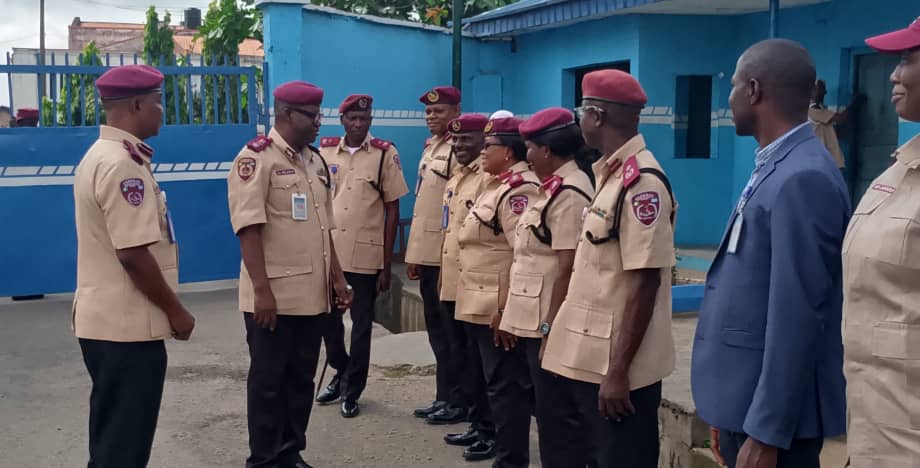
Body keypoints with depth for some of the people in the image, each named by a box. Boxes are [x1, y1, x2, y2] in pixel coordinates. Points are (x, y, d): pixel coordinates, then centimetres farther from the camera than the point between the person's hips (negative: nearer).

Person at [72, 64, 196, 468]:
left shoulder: (102, 155, 13)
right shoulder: (122, 164, -19)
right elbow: (134, 254, -23)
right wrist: (176, 311, -14)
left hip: (105, 320, 10)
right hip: (126, 325, -10)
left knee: (113, 435, 20)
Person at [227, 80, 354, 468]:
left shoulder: (315, 160, 14)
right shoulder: (255, 157, -9)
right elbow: (248, 227, -16)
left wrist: (337, 277, 14)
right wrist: (262, 289, -20)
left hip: (313, 295, 7)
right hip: (274, 297, -7)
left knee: (301, 380, 14)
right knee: (268, 381, 5)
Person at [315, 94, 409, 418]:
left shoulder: (385, 154, -3)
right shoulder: (324, 152, 4)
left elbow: (392, 209, -2)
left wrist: (387, 262, -5)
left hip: (366, 255, -3)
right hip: (328, 252, 3)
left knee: (361, 324, 6)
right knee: (327, 318, 13)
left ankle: (353, 391, 21)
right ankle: (341, 373, 37)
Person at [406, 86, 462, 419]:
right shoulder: (431, 147, 16)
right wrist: (414, 254, 17)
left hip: (447, 253, -9)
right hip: (426, 251, 9)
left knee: (446, 327, 0)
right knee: (436, 326, 13)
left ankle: (450, 397, 11)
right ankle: (448, 394, 23)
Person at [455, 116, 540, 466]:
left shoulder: (518, 189, -18)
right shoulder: (498, 184, 15)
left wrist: (505, 308, -25)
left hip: (499, 308, -10)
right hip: (483, 305, 10)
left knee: (506, 385, -1)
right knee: (496, 381, 20)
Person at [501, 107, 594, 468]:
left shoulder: (568, 192, -17)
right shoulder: (555, 187, 14)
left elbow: (568, 267, -22)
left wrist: (551, 326, -21)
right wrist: (517, 318, 18)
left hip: (550, 325, -10)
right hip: (536, 321, 10)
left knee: (556, 415, 0)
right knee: (546, 410, 18)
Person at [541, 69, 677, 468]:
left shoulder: (641, 181, -18)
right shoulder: (610, 174, 10)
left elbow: (644, 282, -21)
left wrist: (618, 371, -21)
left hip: (616, 366, -9)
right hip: (591, 358, 9)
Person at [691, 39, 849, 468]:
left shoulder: (802, 179, -20)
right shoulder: (775, 169, 9)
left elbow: (796, 317, -23)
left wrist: (766, 433, -20)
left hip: (771, 413, -8)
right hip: (746, 401, 8)